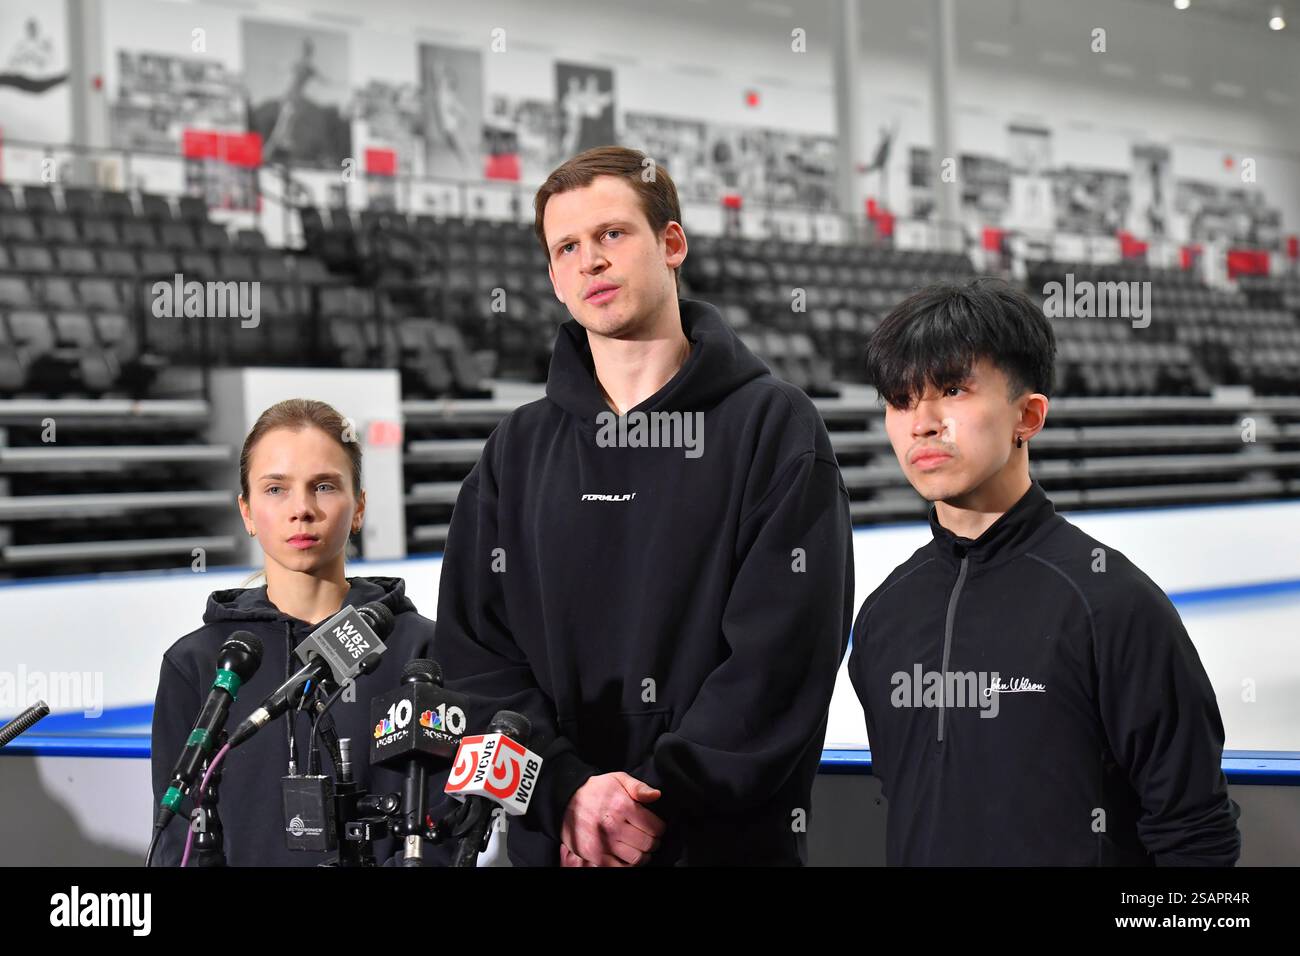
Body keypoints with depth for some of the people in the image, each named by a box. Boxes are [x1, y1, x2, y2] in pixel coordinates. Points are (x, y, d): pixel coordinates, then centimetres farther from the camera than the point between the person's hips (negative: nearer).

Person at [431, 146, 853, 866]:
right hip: (548, 841, 3)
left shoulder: (775, 426, -2)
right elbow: (474, 652, 1)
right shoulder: (517, 453, 9)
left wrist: (657, 798, -18)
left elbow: (783, 652, -11)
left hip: (733, 839, -3)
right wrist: (566, 789, -14)